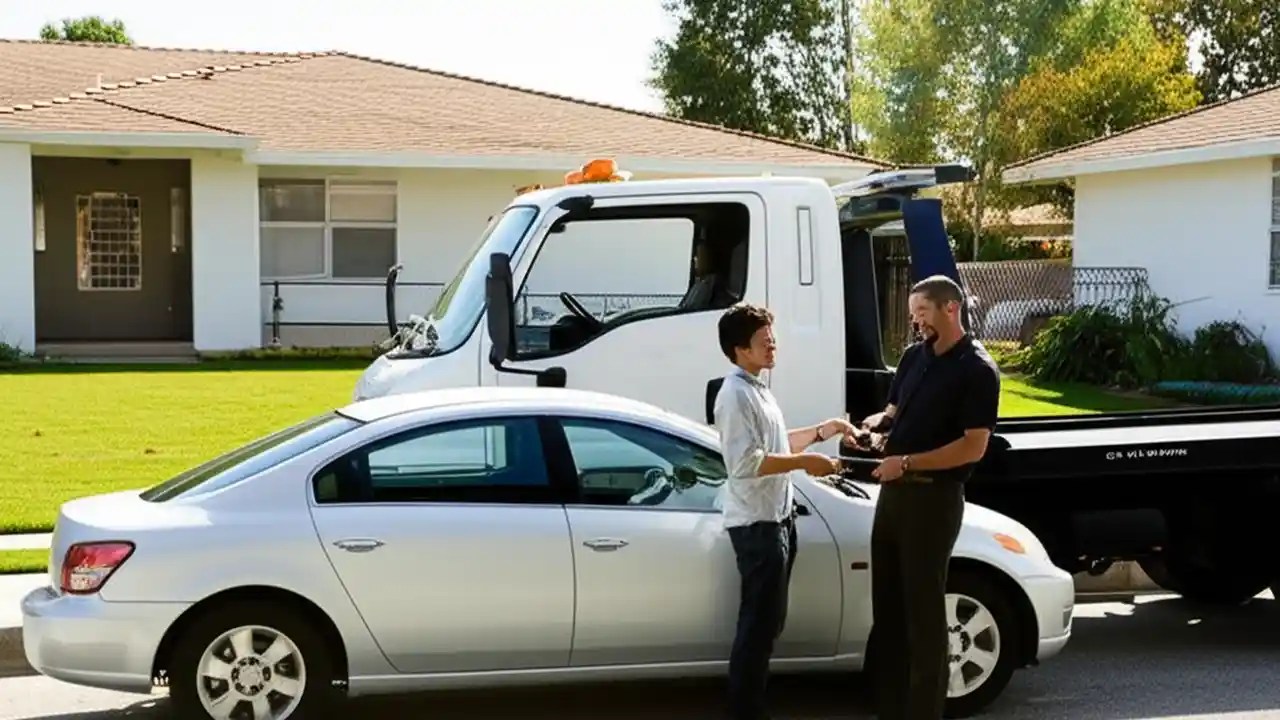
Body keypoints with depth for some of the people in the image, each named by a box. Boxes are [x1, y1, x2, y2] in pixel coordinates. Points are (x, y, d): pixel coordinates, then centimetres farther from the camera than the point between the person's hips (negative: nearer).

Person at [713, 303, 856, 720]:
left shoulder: (757, 390, 14)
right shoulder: (736, 395, -18)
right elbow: (747, 462, -26)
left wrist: (821, 432, 14)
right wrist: (805, 462, -22)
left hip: (776, 518, 10)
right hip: (756, 524, -10)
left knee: (768, 622, 16)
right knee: (758, 624, -5)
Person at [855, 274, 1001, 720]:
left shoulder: (977, 370, -11)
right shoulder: (914, 357, 12)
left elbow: (973, 447, -17)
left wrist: (907, 463, -20)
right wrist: (878, 423, -2)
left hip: (935, 497, -8)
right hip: (894, 490, 8)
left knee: (925, 609, -2)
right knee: (888, 605, 11)